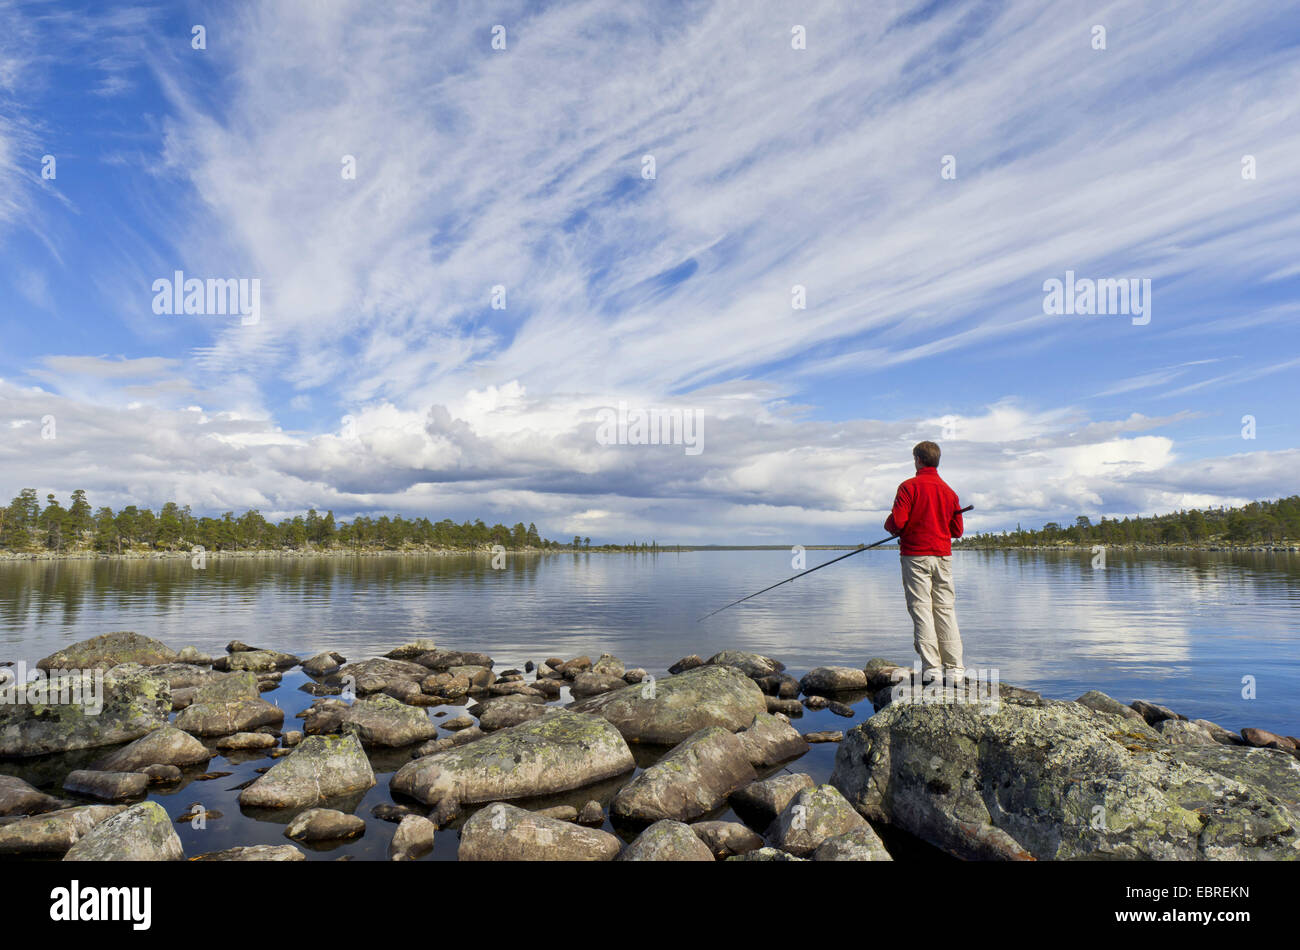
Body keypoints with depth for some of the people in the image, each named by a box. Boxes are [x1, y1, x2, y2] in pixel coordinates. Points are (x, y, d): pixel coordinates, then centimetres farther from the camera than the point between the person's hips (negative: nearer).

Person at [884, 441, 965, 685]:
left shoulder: (909, 487, -6)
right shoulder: (948, 491, 10)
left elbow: (897, 521, -15)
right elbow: (957, 530, 12)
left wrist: (889, 526, 7)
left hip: (915, 555, -5)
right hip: (943, 556, 5)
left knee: (921, 610, -1)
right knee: (946, 610, 8)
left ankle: (931, 668, -3)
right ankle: (954, 668, 8)